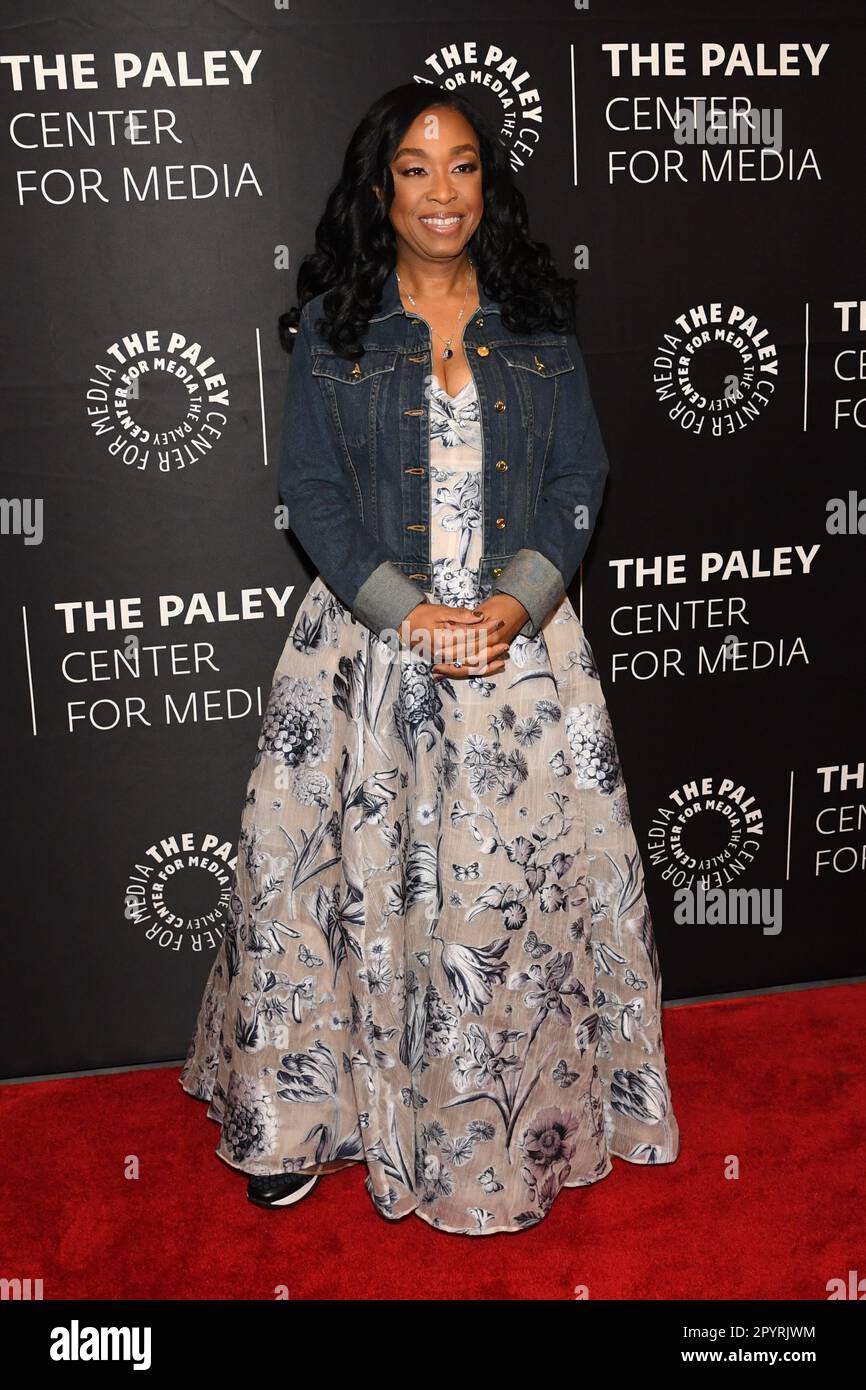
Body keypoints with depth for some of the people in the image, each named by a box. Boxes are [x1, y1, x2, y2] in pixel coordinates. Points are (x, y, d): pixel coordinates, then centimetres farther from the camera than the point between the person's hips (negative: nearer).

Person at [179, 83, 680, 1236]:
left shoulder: (539, 319, 6)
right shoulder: (332, 324, 2)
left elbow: (579, 479, 3)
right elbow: (312, 492, -3)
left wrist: (514, 603, -13)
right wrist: (412, 613, -15)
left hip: (523, 639, 2)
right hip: (370, 641, -1)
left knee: (524, 874, 6)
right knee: (364, 875, 3)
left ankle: (528, 1112, 27)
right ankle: (317, 1109, 23)